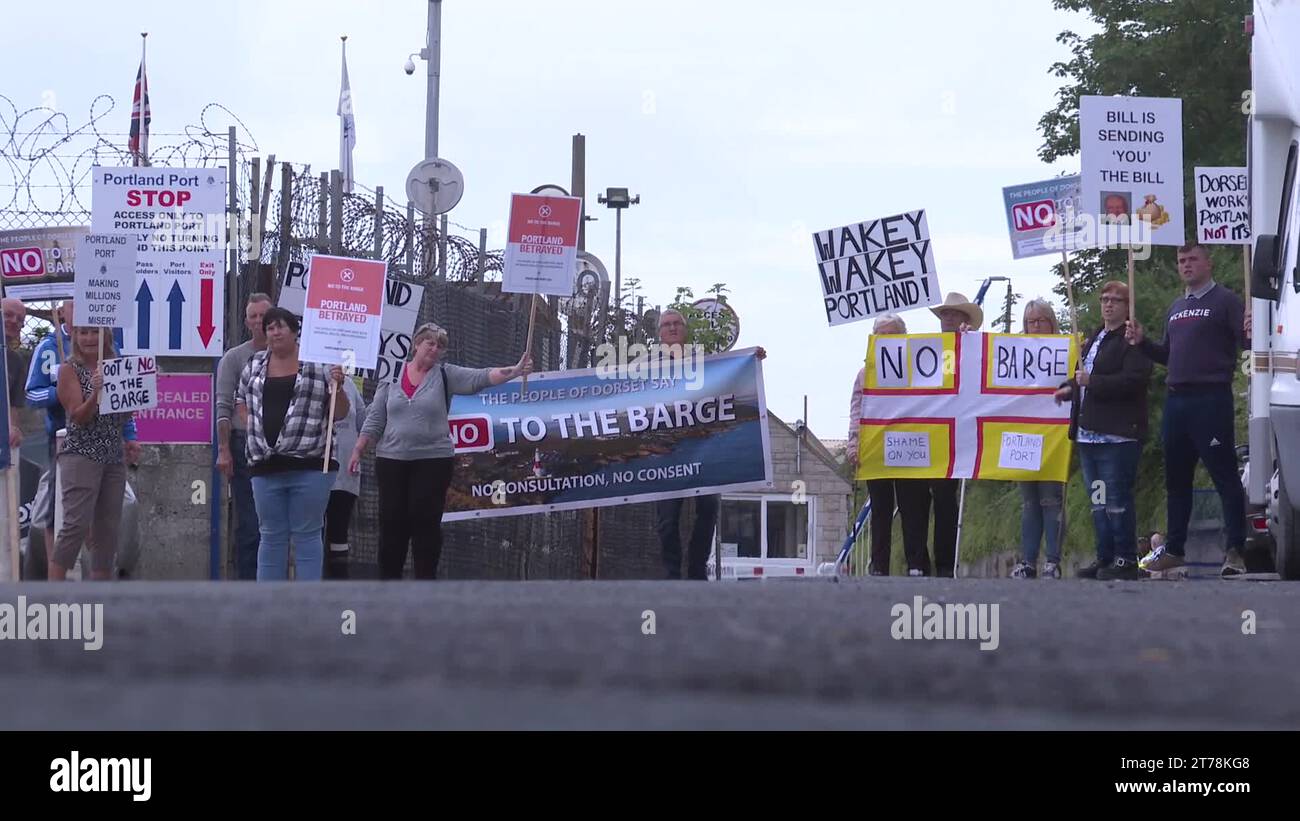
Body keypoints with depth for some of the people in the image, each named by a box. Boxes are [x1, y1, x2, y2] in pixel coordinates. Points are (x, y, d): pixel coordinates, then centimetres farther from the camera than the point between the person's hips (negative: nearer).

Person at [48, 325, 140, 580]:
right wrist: (96, 392, -25)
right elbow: (78, 416, -9)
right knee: (77, 524, -16)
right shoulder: (70, 369, -2)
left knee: (108, 528, 5)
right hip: (81, 454, -6)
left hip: (114, 459, 6)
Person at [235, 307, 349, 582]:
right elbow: (241, 399, 24)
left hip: (309, 464, -3)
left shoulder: (319, 365, 1)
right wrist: (252, 427, 9)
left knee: (306, 533, 0)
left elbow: (339, 413, 4)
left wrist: (337, 386, -14)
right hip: (266, 465, 4)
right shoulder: (255, 364, 12)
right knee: (271, 535, 8)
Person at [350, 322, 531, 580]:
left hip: (433, 461, -1)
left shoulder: (446, 376, 2)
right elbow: (374, 420, 9)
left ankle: (426, 579, 3)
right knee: (391, 523, 2)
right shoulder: (391, 378, 7)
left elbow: (483, 377, -11)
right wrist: (358, 451, 3)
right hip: (391, 460, 1)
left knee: (426, 523, -2)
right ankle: (388, 579, 8)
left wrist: (514, 371, -26)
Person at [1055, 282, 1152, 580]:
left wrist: (1092, 382, -18)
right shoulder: (1094, 340, 23)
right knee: (1098, 500, 11)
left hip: (1117, 435, -9)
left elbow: (1135, 379, -20)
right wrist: (1071, 388, 19)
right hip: (1089, 433, 9)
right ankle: (1104, 558, 15)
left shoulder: (1132, 341, -7)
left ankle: (1126, 560, -4)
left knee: (1117, 500, -9)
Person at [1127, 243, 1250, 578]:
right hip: (1176, 400, 8)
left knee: (1225, 476, -8)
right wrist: (1141, 342, 11)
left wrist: (1252, 335, -33)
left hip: (1211, 399, -8)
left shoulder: (1225, 301, -2)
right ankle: (1175, 549, 20)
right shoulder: (1176, 308, 20)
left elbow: (1246, 342, -11)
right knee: (1176, 479, 13)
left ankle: (1235, 551, -9)